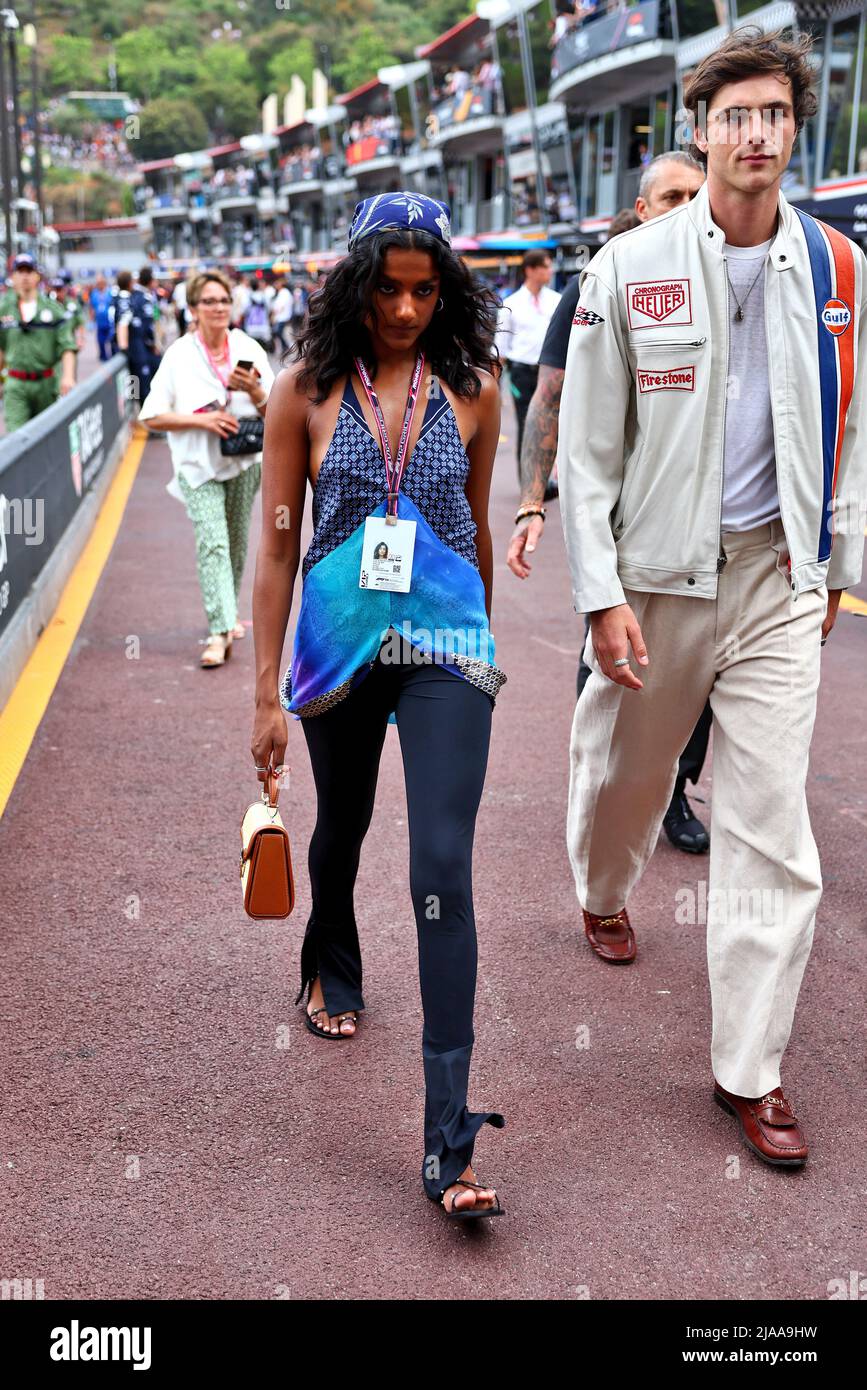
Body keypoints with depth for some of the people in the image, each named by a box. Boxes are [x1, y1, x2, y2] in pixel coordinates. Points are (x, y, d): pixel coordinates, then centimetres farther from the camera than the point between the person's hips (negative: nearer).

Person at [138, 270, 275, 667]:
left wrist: (254, 390, -17)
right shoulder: (178, 356, -4)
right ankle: (220, 630, -19)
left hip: (245, 460, 3)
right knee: (212, 542, -15)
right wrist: (201, 419, -17)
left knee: (237, 543, 12)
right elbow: (152, 417, -6)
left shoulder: (249, 349, 2)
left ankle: (224, 615, 31)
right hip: (199, 465, -3)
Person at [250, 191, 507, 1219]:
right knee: (342, 826, 22)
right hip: (339, 642, 1)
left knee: (442, 873, -9)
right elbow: (277, 544, -2)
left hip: (445, 643, -1)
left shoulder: (471, 389, 1)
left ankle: (449, 1144, -6)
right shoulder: (307, 390, -3)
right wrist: (267, 690, -4)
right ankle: (331, 970, 56)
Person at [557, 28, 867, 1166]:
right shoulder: (631, 267, -4)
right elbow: (586, 446, -4)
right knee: (625, 766, 17)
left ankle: (750, 1069, 8)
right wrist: (601, 593, -10)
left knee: (772, 823, -2)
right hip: (659, 569, -1)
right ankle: (605, 893, 52)